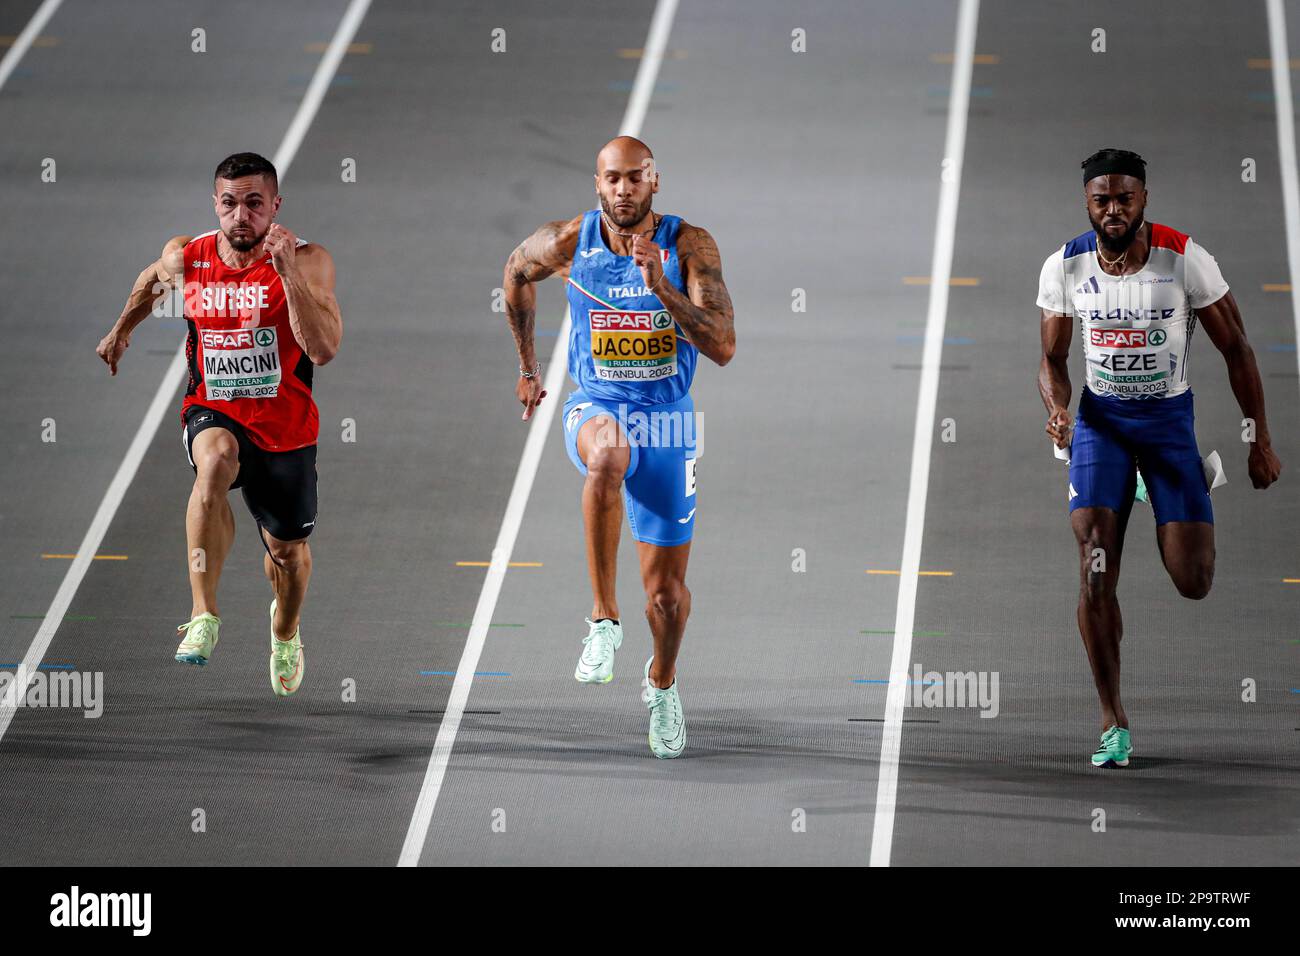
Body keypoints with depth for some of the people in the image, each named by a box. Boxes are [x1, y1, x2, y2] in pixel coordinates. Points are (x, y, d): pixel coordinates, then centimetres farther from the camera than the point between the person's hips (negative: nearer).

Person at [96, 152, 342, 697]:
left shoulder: (308, 261, -17)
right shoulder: (185, 258, -7)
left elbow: (324, 349, -30)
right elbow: (153, 280, 19)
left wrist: (288, 273, -37)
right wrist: (121, 331, 31)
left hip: (285, 430, 0)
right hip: (213, 413, 0)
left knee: (288, 550, 16)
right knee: (215, 463, -37)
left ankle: (285, 630, 53)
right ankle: (203, 617, -38)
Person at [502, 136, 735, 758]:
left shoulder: (689, 246, -11)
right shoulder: (568, 242, -7)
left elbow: (722, 347, -19)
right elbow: (517, 272, 17)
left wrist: (659, 284, -30)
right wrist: (527, 367, 22)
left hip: (667, 422, 1)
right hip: (596, 409, -1)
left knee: (666, 588, 7)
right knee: (610, 453, -41)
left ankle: (662, 682, 42)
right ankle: (603, 618, -31)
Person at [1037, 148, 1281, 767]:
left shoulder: (1185, 260, -15)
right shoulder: (1064, 268, -8)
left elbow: (1236, 350, -5)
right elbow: (1053, 360, 5)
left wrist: (1261, 442, -2)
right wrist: (1057, 409, -18)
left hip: (1169, 418, -1)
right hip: (1100, 418, 1)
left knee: (1193, 583, -6)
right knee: (1095, 570, -15)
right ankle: (1113, 723, -2)